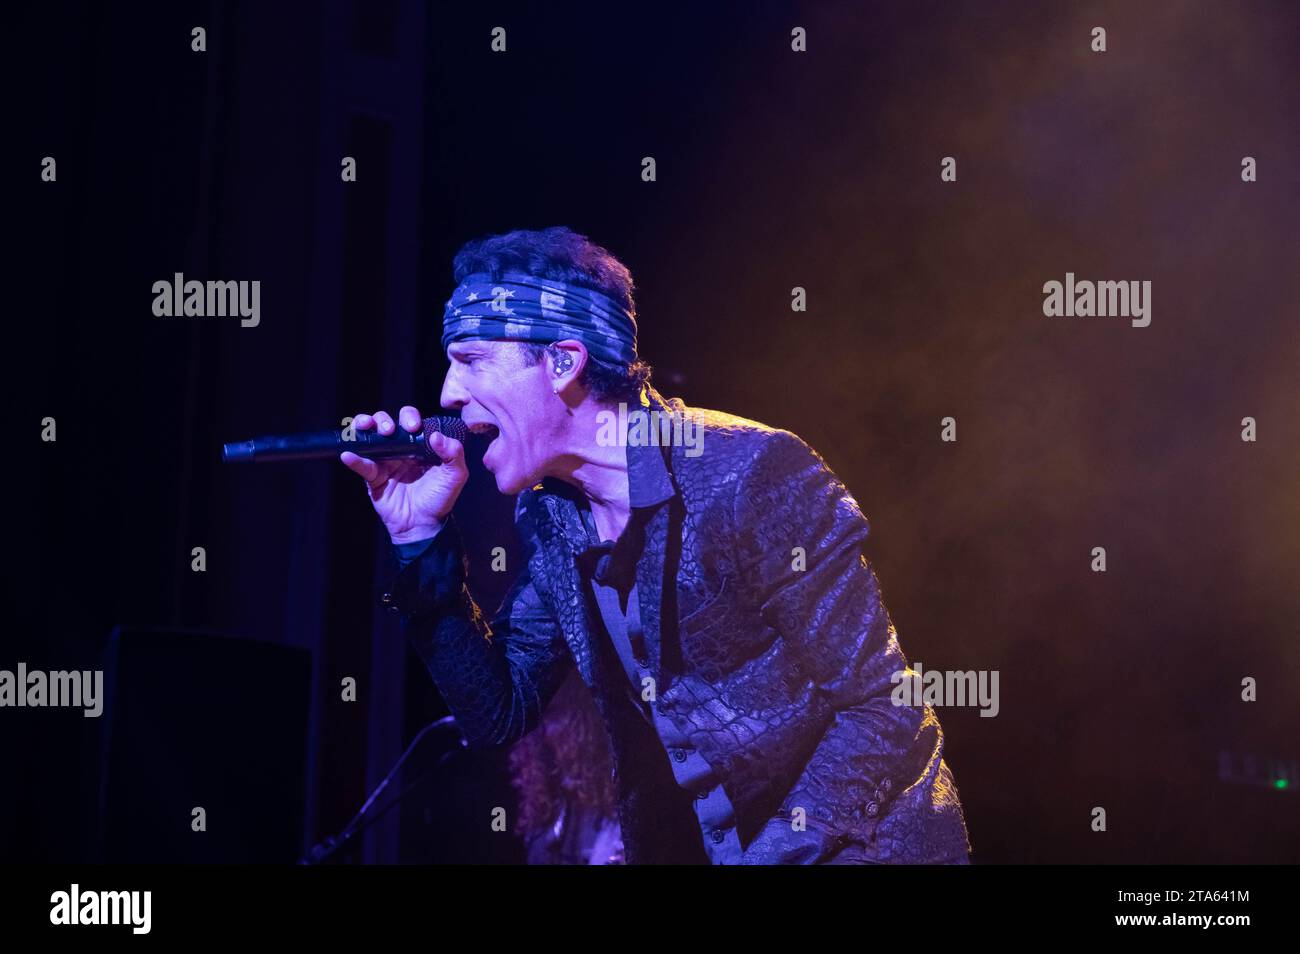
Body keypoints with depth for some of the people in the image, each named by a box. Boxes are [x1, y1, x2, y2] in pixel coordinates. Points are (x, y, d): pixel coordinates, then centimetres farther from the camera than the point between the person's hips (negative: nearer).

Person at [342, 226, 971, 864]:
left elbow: (882, 708, -17)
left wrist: (780, 849, -22)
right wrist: (420, 537, -4)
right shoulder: (549, 515, 1)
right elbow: (499, 713, 3)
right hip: (687, 843, 5)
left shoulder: (751, 474, -19)